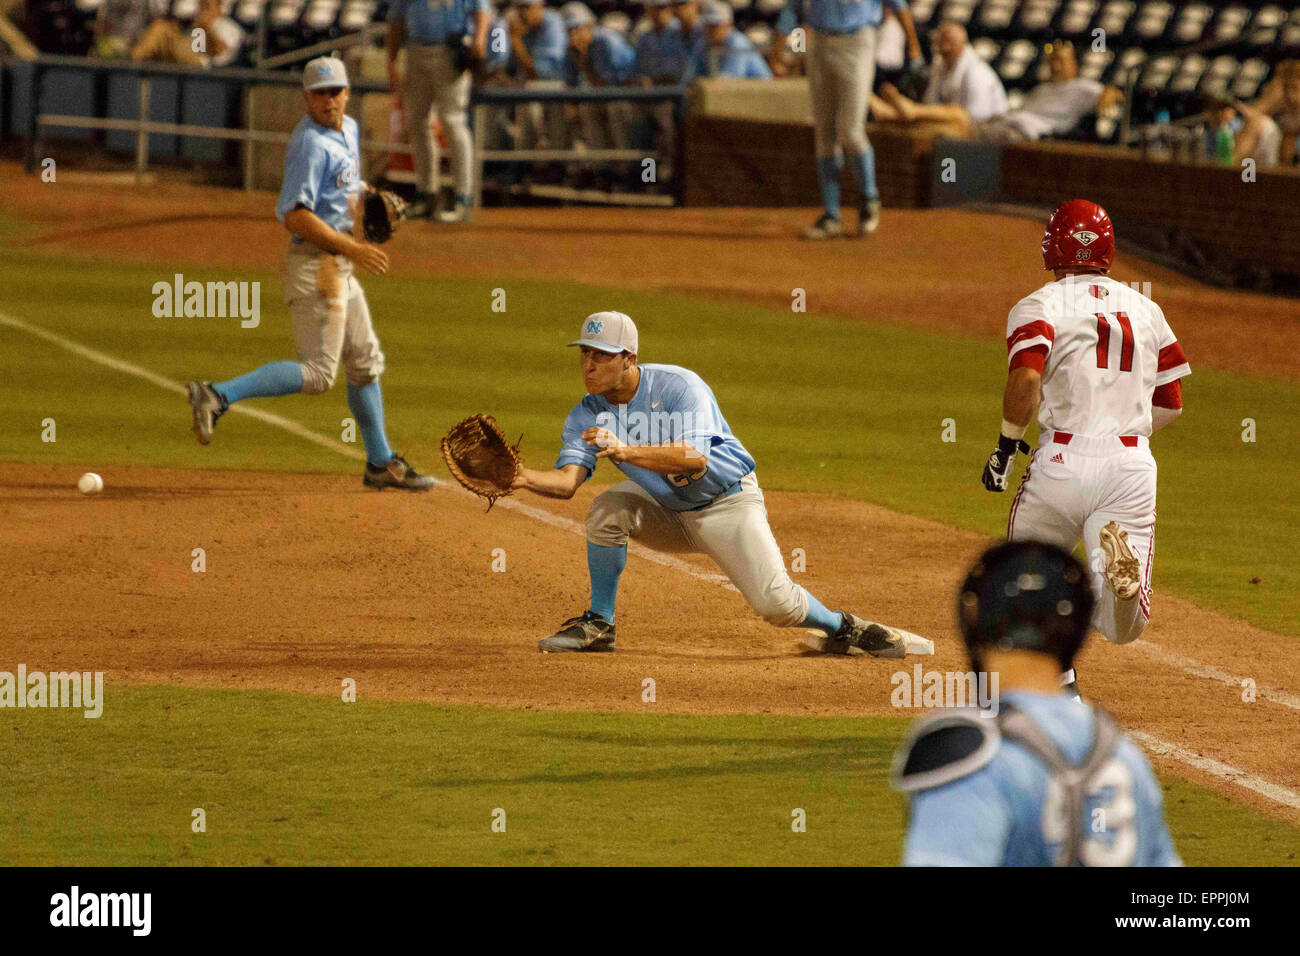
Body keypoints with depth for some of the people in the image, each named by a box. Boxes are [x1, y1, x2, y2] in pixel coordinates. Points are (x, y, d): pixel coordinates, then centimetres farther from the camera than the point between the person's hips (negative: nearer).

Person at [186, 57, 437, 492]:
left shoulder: (349, 130, 13)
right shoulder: (311, 143, -18)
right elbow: (295, 215, -24)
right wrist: (352, 248, -24)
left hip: (341, 263, 10)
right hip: (315, 263, -10)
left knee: (365, 362, 16)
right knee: (317, 373, -15)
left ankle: (380, 463, 25)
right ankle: (217, 396, -18)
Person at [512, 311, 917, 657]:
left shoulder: (679, 387, -24)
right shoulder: (587, 416, -9)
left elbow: (695, 457, -38)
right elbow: (567, 479, -23)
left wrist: (625, 451, -48)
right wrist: (523, 478, -44)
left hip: (728, 505, -4)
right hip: (666, 510, 4)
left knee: (775, 601, -18)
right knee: (607, 510, -24)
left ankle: (841, 628, 14)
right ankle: (598, 626, -10)